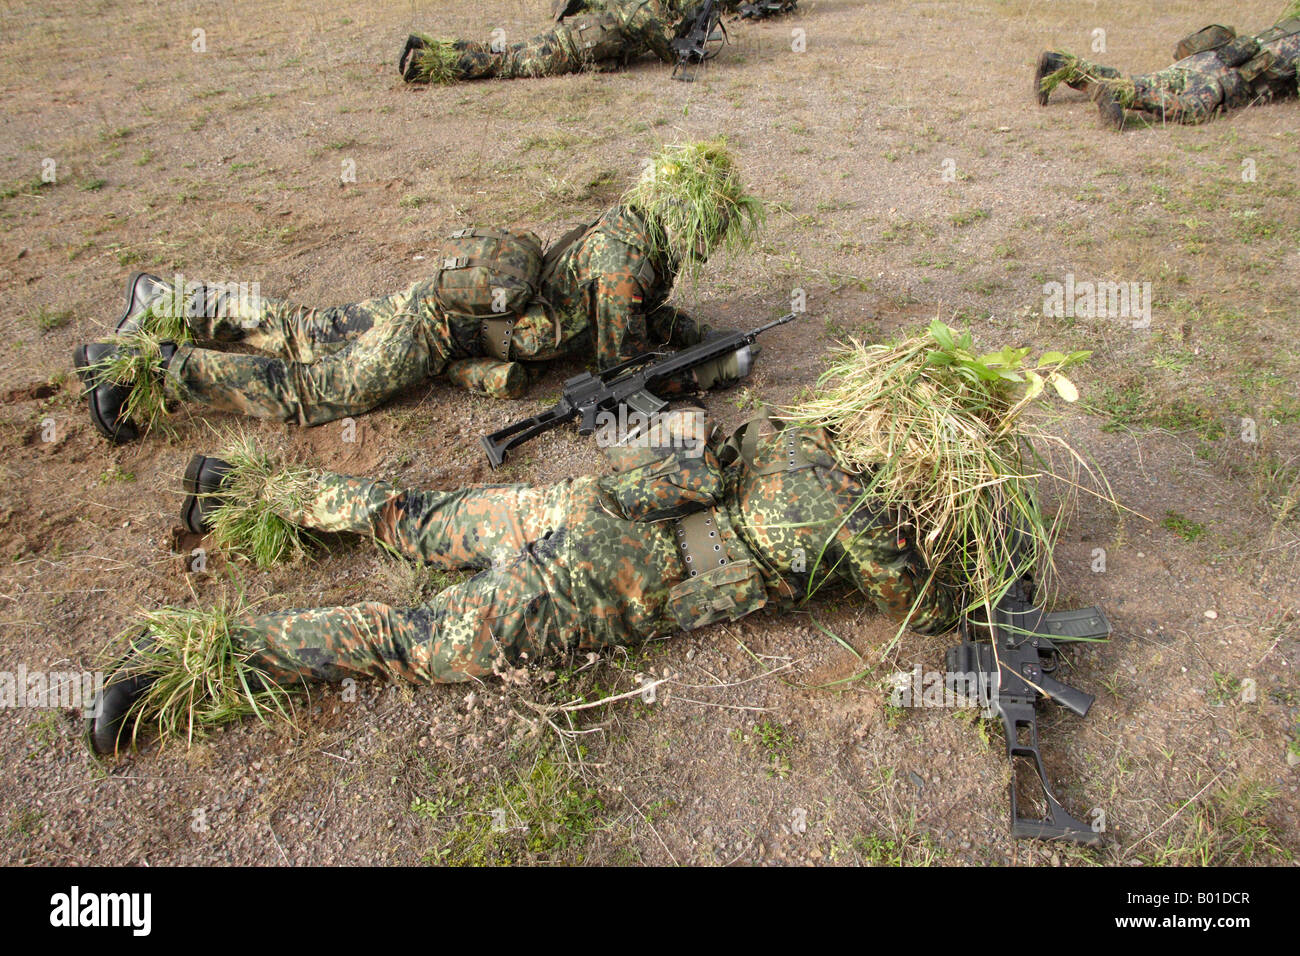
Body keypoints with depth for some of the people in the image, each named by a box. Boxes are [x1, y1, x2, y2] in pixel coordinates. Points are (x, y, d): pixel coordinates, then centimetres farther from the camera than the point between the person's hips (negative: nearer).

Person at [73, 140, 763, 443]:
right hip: (442, 327, -8)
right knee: (310, 392, -5)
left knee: (307, 334, 17)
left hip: (449, 299, 8)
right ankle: (131, 362, -1)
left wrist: (683, 328, 6)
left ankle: (168, 304, 25)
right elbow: (623, 366, -18)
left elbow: (639, 311, 21)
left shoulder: (638, 228, 6)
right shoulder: (627, 256, -23)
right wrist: (710, 374, -10)